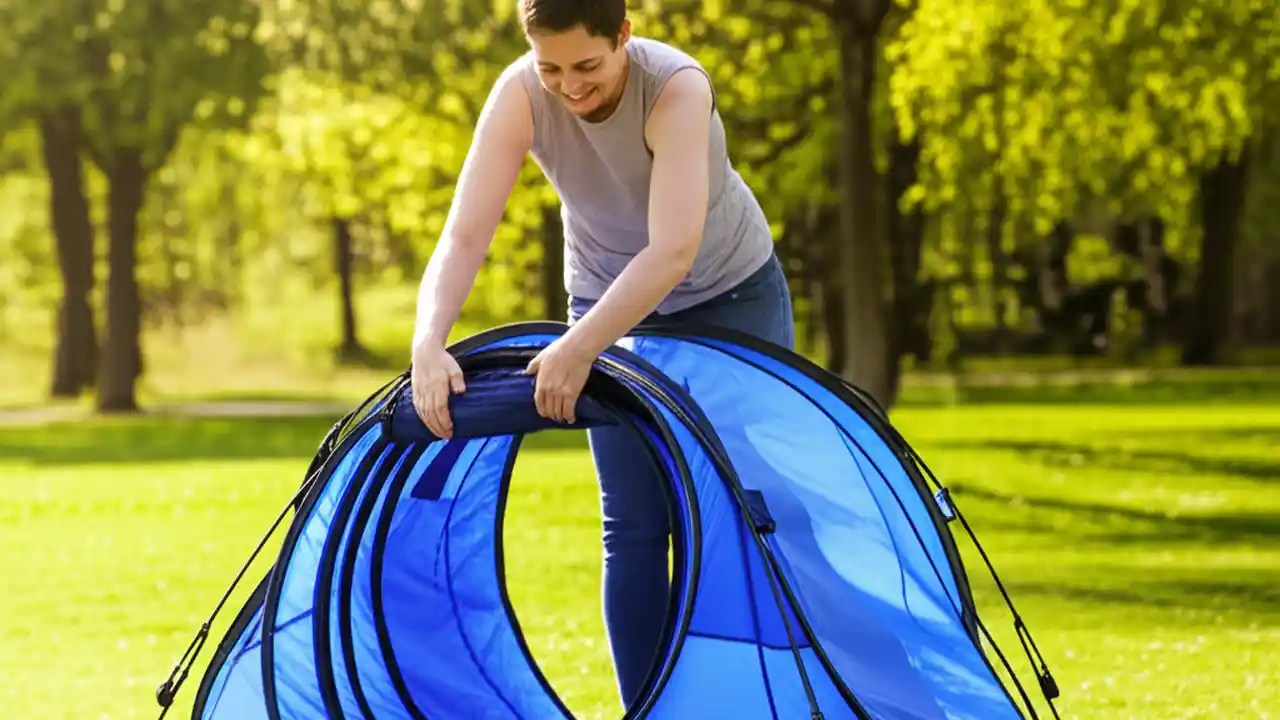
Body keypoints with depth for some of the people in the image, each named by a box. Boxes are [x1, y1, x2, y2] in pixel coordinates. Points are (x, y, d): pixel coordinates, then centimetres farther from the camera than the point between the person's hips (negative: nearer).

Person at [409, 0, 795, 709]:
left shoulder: (676, 87, -36)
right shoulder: (519, 94, -24)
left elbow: (672, 253, -45)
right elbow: (464, 236, -29)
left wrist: (580, 348, -55)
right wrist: (428, 343, -45)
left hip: (733, 297, -3)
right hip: (612, 307, 3)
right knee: (634, 528, -3)